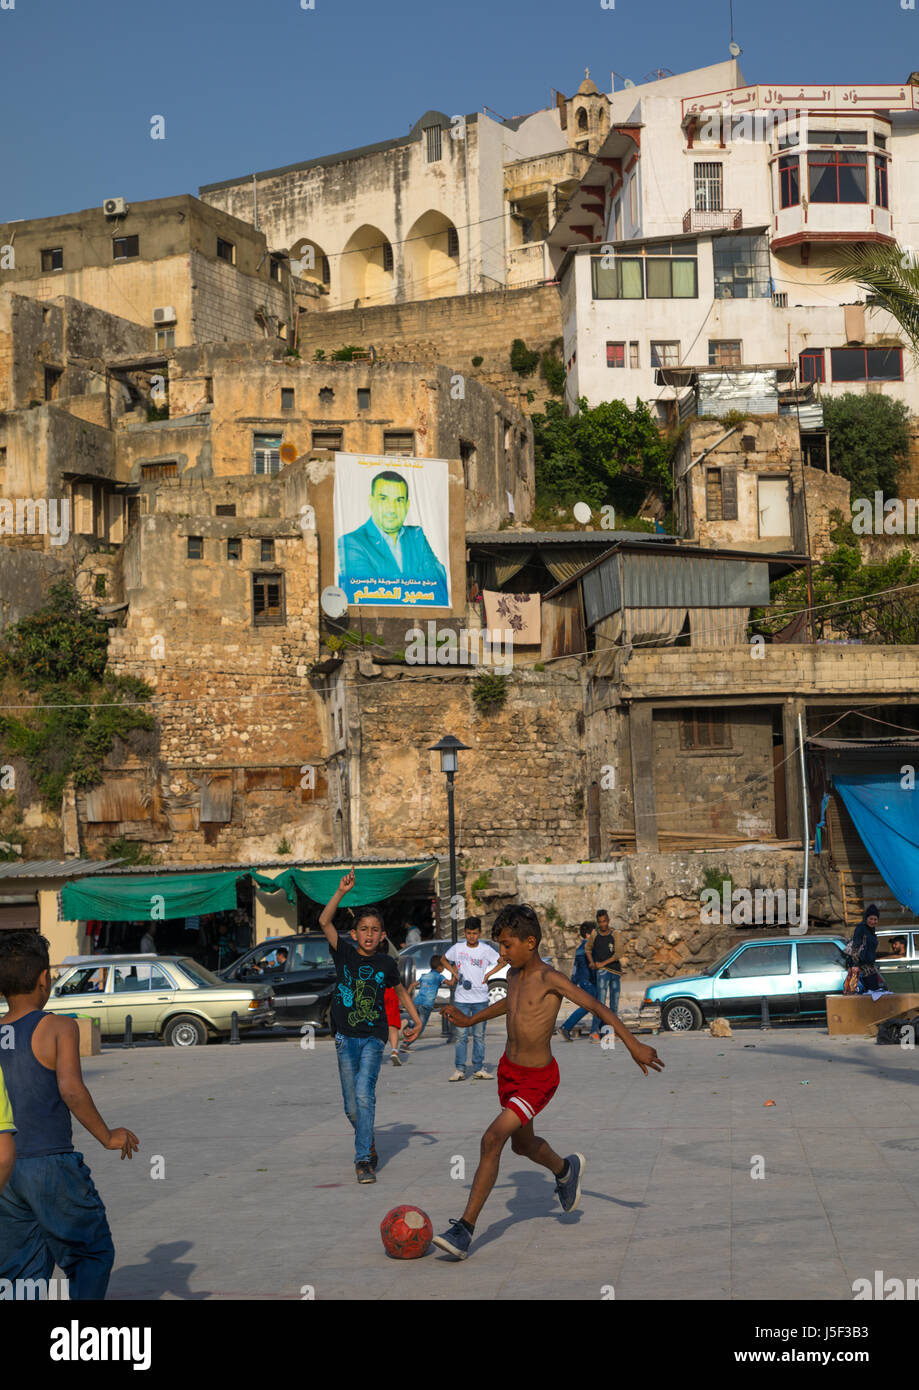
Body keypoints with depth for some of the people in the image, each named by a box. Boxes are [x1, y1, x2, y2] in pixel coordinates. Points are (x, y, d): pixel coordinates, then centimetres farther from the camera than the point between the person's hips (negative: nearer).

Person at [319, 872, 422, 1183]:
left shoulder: (386, 963, 1)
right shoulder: (345, 952, -3)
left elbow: (401, 991, 20)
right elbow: (324, 921, -18)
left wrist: (416, 1020, 16)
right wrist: (341, 892, -28)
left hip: (374, 1037, -1)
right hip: (346, 1037, 1)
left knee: (364, 1095, -19)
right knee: (351, 1106, 7)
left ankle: (363, 1159, -16)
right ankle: (368, 1143, 34)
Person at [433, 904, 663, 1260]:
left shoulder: (550, 979, -22)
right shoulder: (514, 974, 1)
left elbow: (599, 1007, -22)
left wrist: (634, 1046, -25)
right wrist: (471, 1020, 28)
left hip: (538, 1080, -8)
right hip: (509, 1070, 8)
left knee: (492, 1140, -21)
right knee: (522, 1145, 25)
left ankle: (465, 1230, -18)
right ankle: (566, 1170, 58)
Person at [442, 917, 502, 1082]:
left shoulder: (486, 950, 1)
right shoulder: (457, 948, 4)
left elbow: (502, 961, 12)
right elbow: (444, 960, 20)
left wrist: (488, 974, 2)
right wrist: (453, 972, 5)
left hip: (480, 999, 0)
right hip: (461, 998, 0)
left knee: (479, 1035, 3)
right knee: (461, 1036, -2)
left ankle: (479, 1069, 9)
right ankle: (459, 1070, 0)